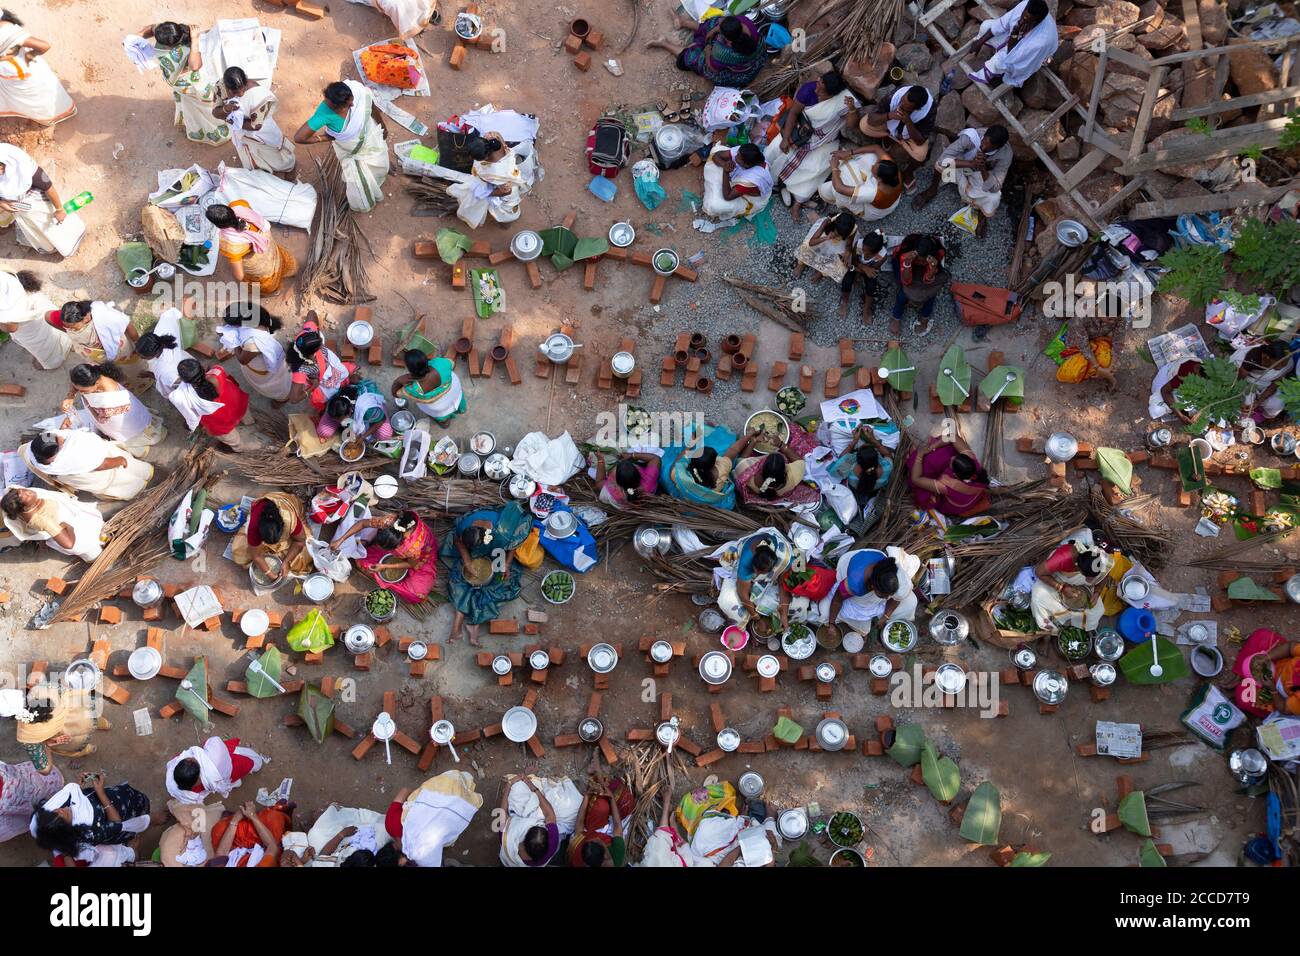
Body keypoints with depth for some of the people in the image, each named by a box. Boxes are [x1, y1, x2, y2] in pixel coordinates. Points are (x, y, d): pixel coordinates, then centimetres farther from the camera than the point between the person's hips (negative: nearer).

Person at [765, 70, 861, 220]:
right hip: (802, 129, 2)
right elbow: (793, 112, -12)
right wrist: (786, 137, -19)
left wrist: (852, 110, -44)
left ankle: (798, 201, -15)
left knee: (816, 168, -23)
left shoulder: (844, 98, -23)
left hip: (824, 141, -2)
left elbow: (852, 125, -24)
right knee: (778, 148, -14)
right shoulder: (809, 88, -20)